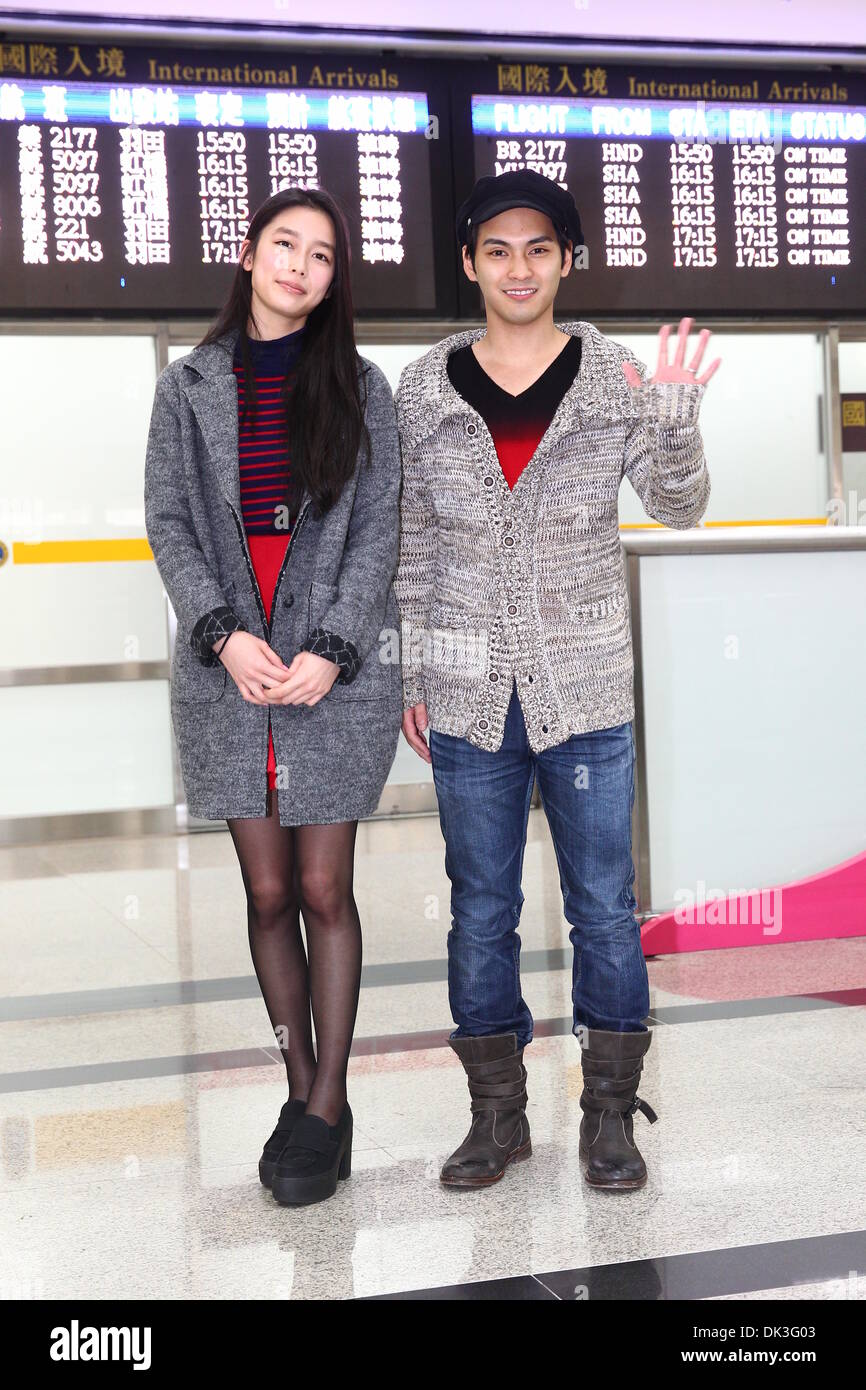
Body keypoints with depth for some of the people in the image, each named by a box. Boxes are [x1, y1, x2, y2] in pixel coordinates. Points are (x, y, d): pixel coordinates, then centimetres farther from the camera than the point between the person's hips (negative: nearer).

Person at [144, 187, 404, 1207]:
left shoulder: (359, 387, 4)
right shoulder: (189, 386, 8)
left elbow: (376, 529, 0)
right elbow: (169, 521, 4)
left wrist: (329, 651, -11)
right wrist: (225, 633, -11)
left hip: (338, 670, -1)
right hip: (228, 666, 2)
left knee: (324, 890, 1)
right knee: (267, 892, 6)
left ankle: (328, 1104, 13)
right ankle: (302, 1088, 21)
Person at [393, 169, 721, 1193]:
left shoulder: (613, 375, 2)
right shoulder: (425, 386, 4)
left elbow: (680, 510, 1)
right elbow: (412, 542, 9)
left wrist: (676, 427, -18)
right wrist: (412, 670, 7)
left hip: (585, 687, -1)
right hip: (469, 692, 1)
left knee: (604, 905, 5)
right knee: (480, 909, 9)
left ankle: (609, 1114, 20)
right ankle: (498, 1115, 24)